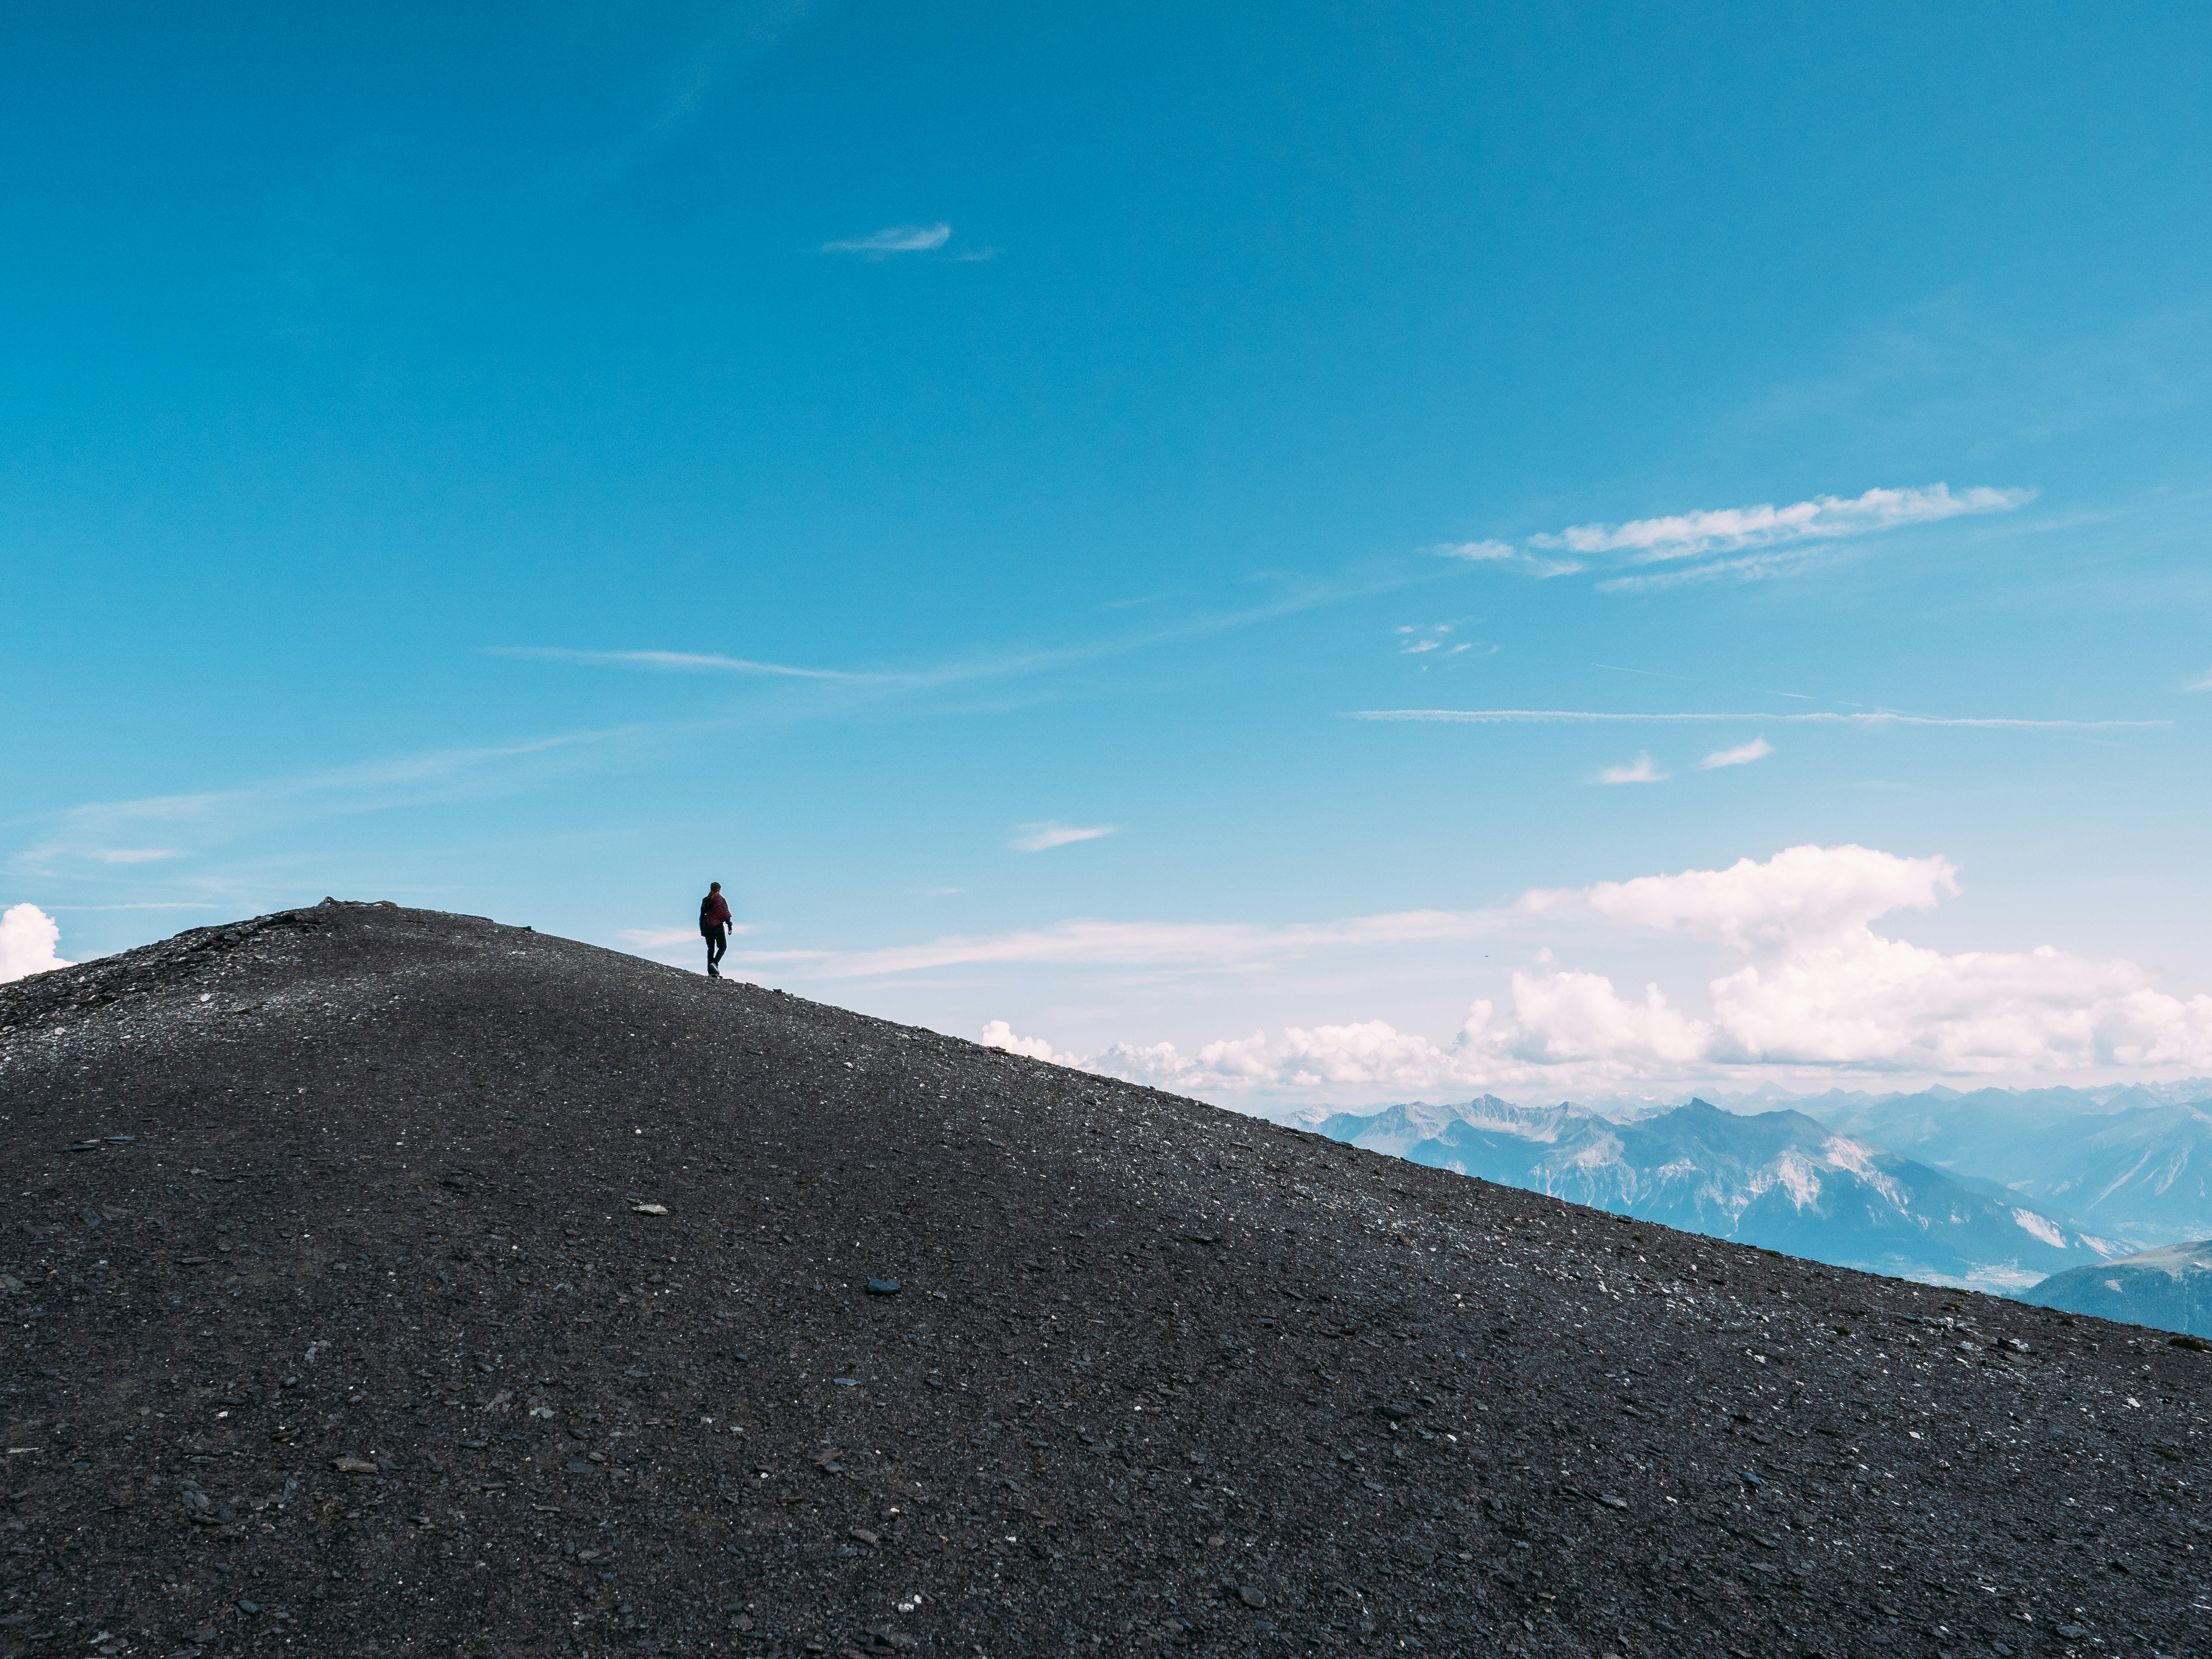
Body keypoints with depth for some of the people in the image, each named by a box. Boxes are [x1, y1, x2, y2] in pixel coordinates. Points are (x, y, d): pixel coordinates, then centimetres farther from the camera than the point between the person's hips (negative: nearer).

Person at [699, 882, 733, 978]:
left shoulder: (705, 901, 10)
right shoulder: (721, 899, -5)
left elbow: (702, 916, 12)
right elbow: (726, 914, -9)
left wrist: (702, 930, 19)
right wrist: (730, 927, -3)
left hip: (707, 928, 5)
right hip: (718, 928, -5)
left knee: (711, 948, 9)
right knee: (723, 947, 9)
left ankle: (711, 973, 4)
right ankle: (715, 963, -15)